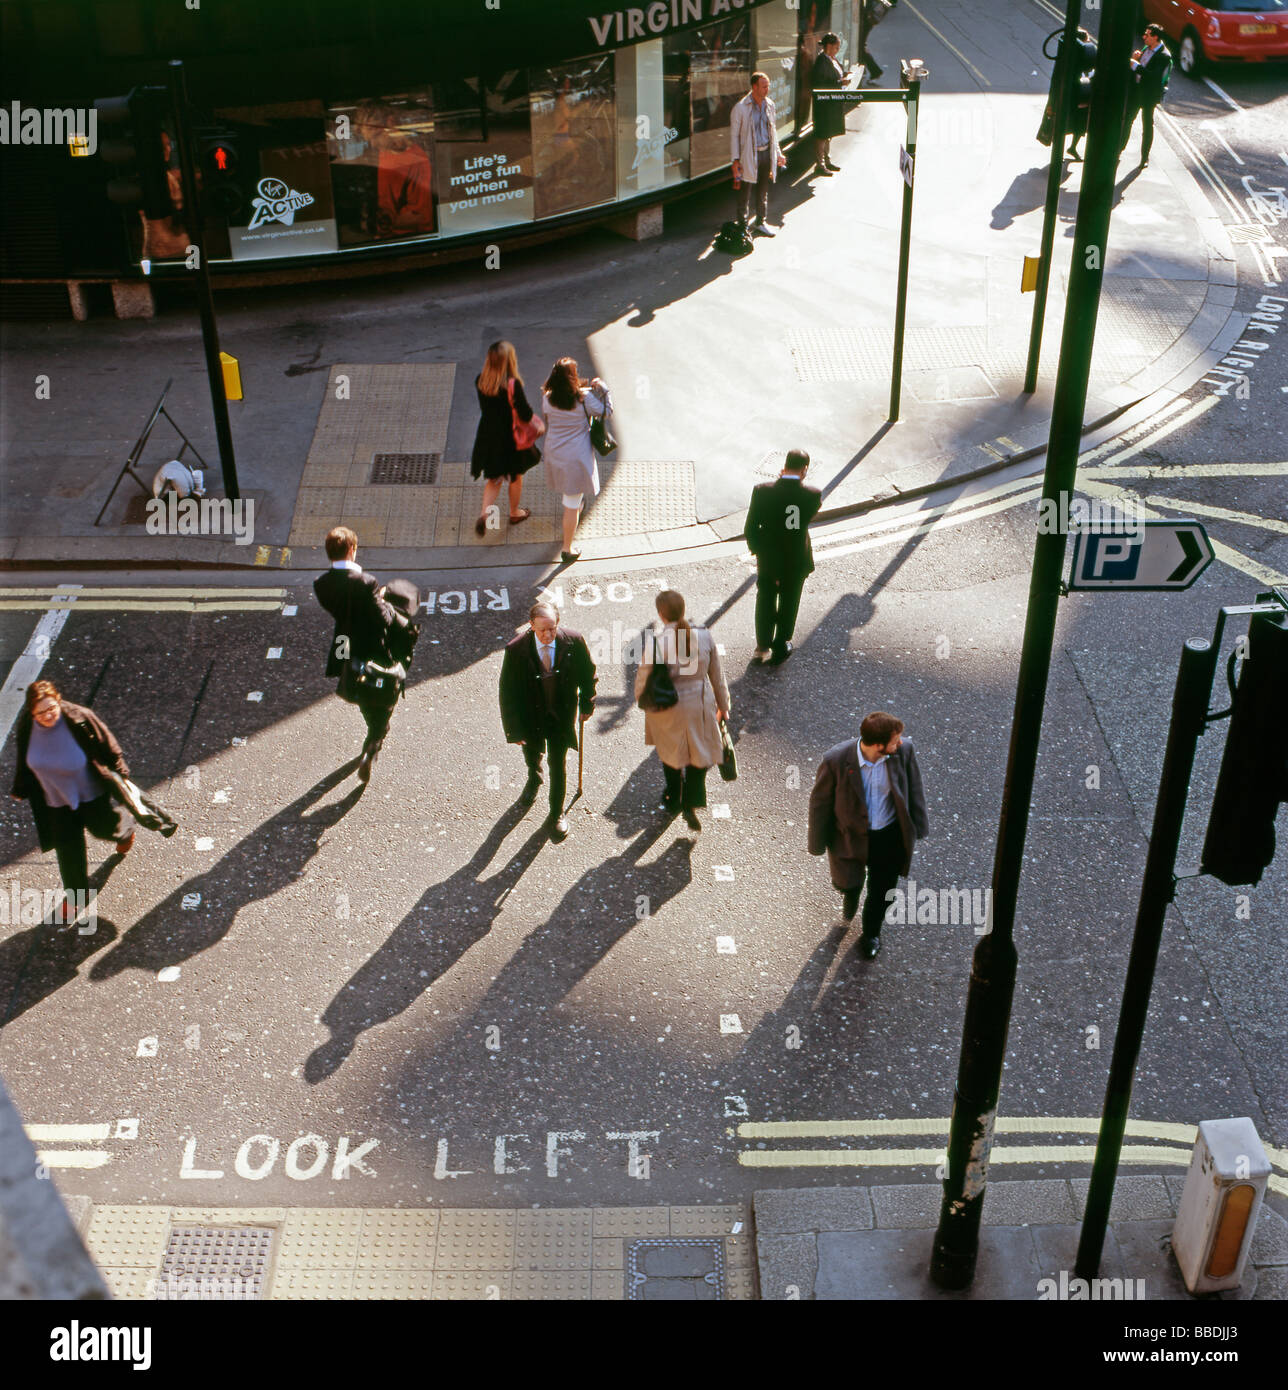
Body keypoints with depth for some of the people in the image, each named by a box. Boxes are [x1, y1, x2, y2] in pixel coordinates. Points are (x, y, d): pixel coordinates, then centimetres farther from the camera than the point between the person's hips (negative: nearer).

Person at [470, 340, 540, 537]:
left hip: (488, 436, 4)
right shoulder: (512, 384, -26)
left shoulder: (480, 381, -10)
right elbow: (526, 415, -22)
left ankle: (484, 513, -1)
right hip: (510, 438, -4)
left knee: (494, 478, 19)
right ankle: (515, 513, 40)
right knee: (516, 476, 21)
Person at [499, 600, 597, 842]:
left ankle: (557, 814, 29)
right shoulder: (515, 650, -27)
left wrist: (586, 705, 5)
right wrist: (514, 729, -17)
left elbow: (587, 674, -4)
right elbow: (508, 693, -18)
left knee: (558, 764, 6)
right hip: (530, 715, 1)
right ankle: (533, 778, 64)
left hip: (562, 714, 0)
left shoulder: (574, 641, -23)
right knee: (531, 753, 27)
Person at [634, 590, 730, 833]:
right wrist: (723, 706, 14)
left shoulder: (654, 641, -24)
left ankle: (673, 800, 43)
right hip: (700, 705, 1)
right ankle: (691, 804, 12)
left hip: (666, 707, -1)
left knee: (670, 752, 24)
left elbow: (643, 679, -13)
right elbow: (717, 676, -1)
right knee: (699, 752, 20)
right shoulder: (704, 636, -14)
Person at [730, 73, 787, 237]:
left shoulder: (769, 105, 7)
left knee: (763, 191, 14)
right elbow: (734, 134, -7)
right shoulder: (741, 108, -11)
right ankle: (743, 224, 12)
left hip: (766, 152, 5)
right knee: (746, 192, 1)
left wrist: (777, 153, 16)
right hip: (749, 155, -5)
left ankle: (760, 223, 27)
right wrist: (736, 160, -12)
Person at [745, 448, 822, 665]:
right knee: (789, 605, 22)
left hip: (768, 560, 0)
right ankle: (781, 647, 35)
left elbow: (750, 529, -16)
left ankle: (763, 647, 35)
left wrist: (758, 550, 2)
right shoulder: (813, 494, -20)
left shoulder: (762, 491, -20)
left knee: (765, 602, 23)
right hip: (796, 562, 0)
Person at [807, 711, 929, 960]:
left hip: (889, 836, 2)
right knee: (848, 883, 19)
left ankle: (871, 933, 50)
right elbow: (820, 802, -14)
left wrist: (918, 827, 8)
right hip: (849, 835, -2)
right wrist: (818, 843, -4)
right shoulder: (836, 760, -30)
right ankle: (851, 895, 59)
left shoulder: (904, 750, -23)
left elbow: (913, 789, -3)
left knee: (882, 891, 19)